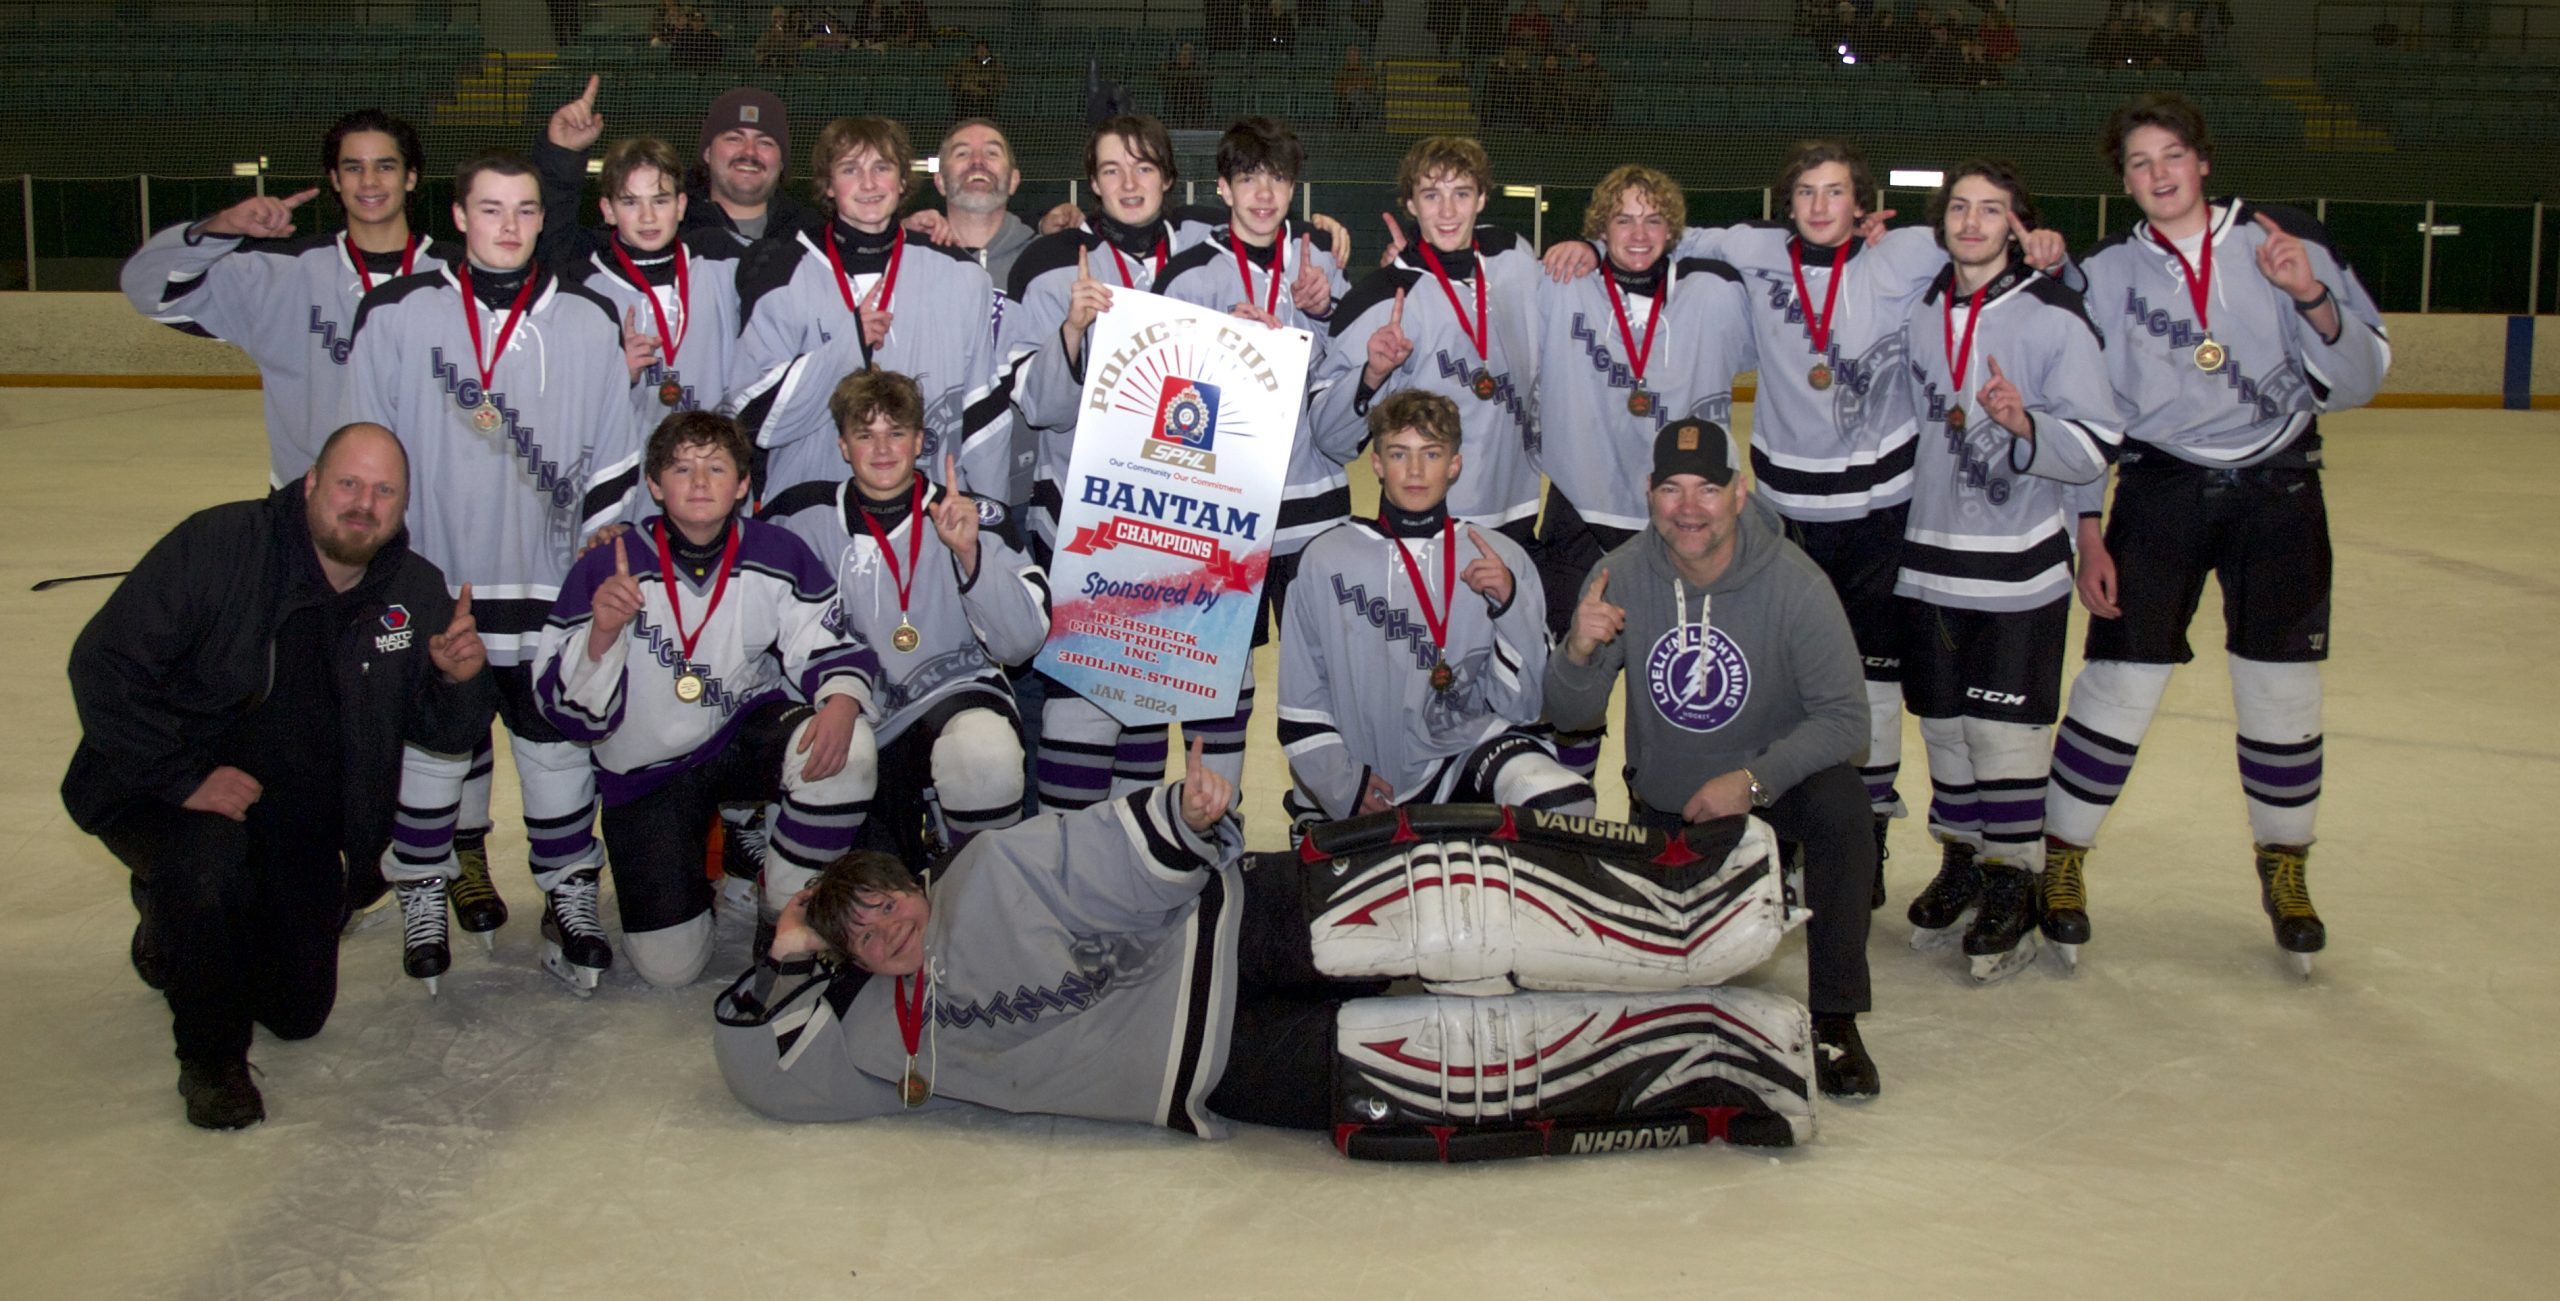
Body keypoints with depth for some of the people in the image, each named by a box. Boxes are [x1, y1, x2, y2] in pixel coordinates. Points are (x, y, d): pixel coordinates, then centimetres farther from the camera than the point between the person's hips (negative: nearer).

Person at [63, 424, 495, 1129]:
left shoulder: (417, 593, -6)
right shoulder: (217, 544, -21)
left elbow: (443, 732, -2)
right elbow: (104, 661, -22)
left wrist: (460, 679, -25)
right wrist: (183, 776, -30)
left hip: (299, 819, 5)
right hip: (168, 794, -5)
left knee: (298, 1012, 10)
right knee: (209, 853, -40)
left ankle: (175, 930, 44)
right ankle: (210, 1058, -13)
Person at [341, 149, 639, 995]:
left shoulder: (588, 322, 2)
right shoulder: (398, 314, -2)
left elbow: (611, 461, 6)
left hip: (548, 585, 1)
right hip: (430, 582, 0)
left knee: (558, 745, 8)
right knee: (434, 743, 10)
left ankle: (571, 892, 24)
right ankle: (424, 893, 28)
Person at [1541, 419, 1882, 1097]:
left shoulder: (1793, 583, -21)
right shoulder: (1619, 576, -14)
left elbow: (1844, 717, -19)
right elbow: (1571, 715, -11)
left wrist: (1754, 781, -31)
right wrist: (1579, 650, -33)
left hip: (1776, 779, -2)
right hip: (1662, 802, 2)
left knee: (1840, 805, -32)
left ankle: (1834, 1020, -17)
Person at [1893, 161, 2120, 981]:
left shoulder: (2055, 317, -7)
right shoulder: (1918, 312, 9)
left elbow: (2095, 448, -11)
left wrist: (2025, 425, -27)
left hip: (2020, 562, -5)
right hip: (1930, 556, 5)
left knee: (2006, 728, -5)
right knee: (1942, 719, 13)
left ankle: (2014, 887, 9)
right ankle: (1961, 860, 29)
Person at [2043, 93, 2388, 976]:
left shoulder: (2285, 243, -2)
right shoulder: (2104, 275, 1)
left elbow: (2356, 381, -3)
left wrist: (2313, 299, -20)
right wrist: (2089, 534, -1)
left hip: (2277, 485, 0)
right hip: (2160, 487, 0)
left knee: (2282, 687, 4)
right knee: (2119, 680, -6)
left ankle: (2283, 865, 24)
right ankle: (2062, 856, 11)